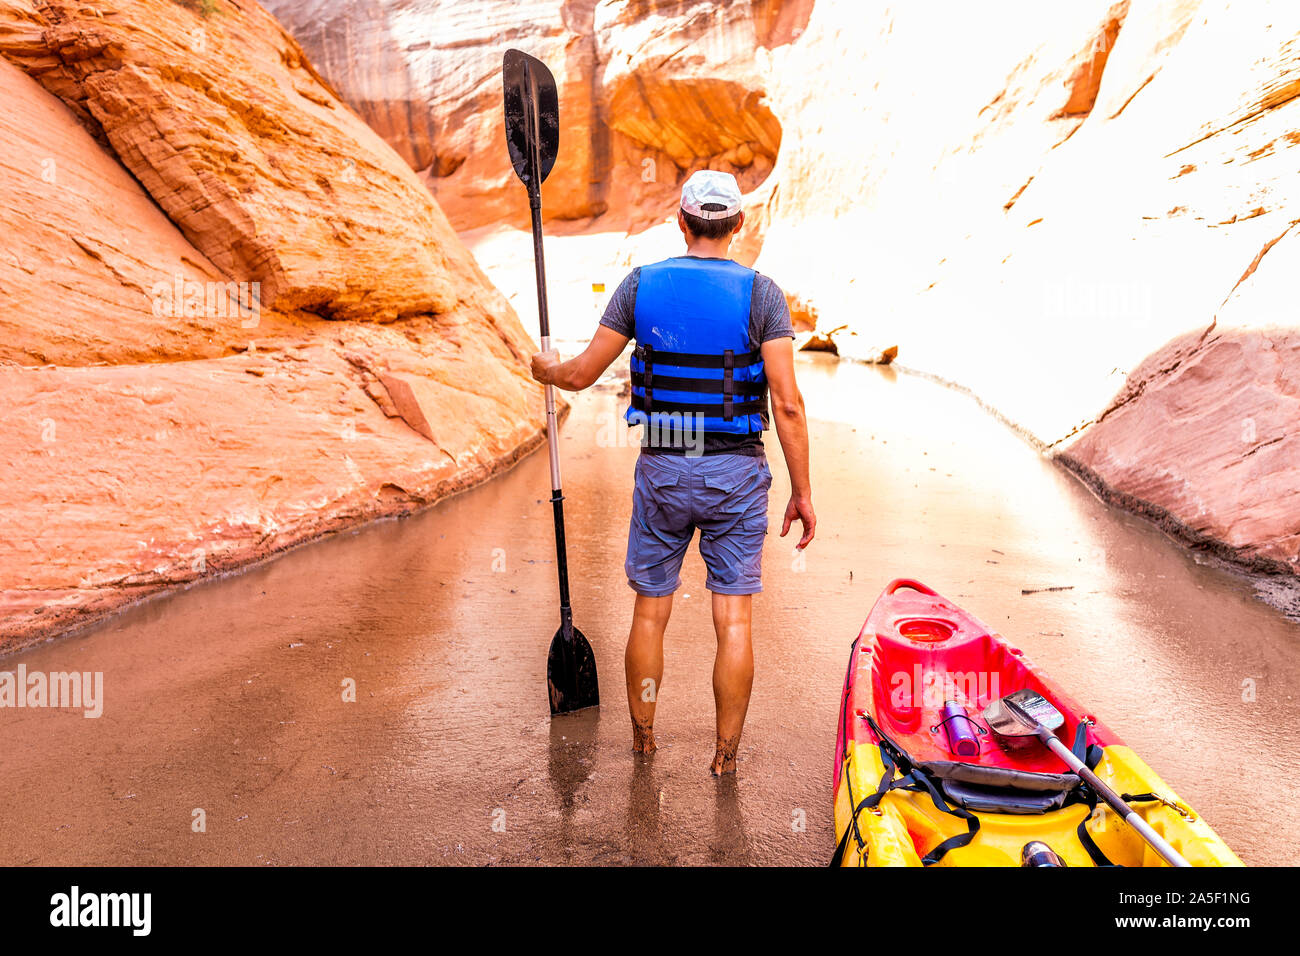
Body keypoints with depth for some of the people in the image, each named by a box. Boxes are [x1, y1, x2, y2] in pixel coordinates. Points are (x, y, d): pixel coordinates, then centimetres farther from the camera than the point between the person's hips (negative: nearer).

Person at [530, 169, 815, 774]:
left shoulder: (641, 284, -1)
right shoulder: (760, 292, -5)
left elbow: (582, 374, 3)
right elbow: (787, 404, -11)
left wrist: (548, 369, 26)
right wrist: (802, 493, -4)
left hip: (663, 471, 2)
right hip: (736, 473, -1)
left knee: (649, 611, 15)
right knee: (733, 619, 7)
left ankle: (643, 738, 32)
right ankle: (726, 754, 19)